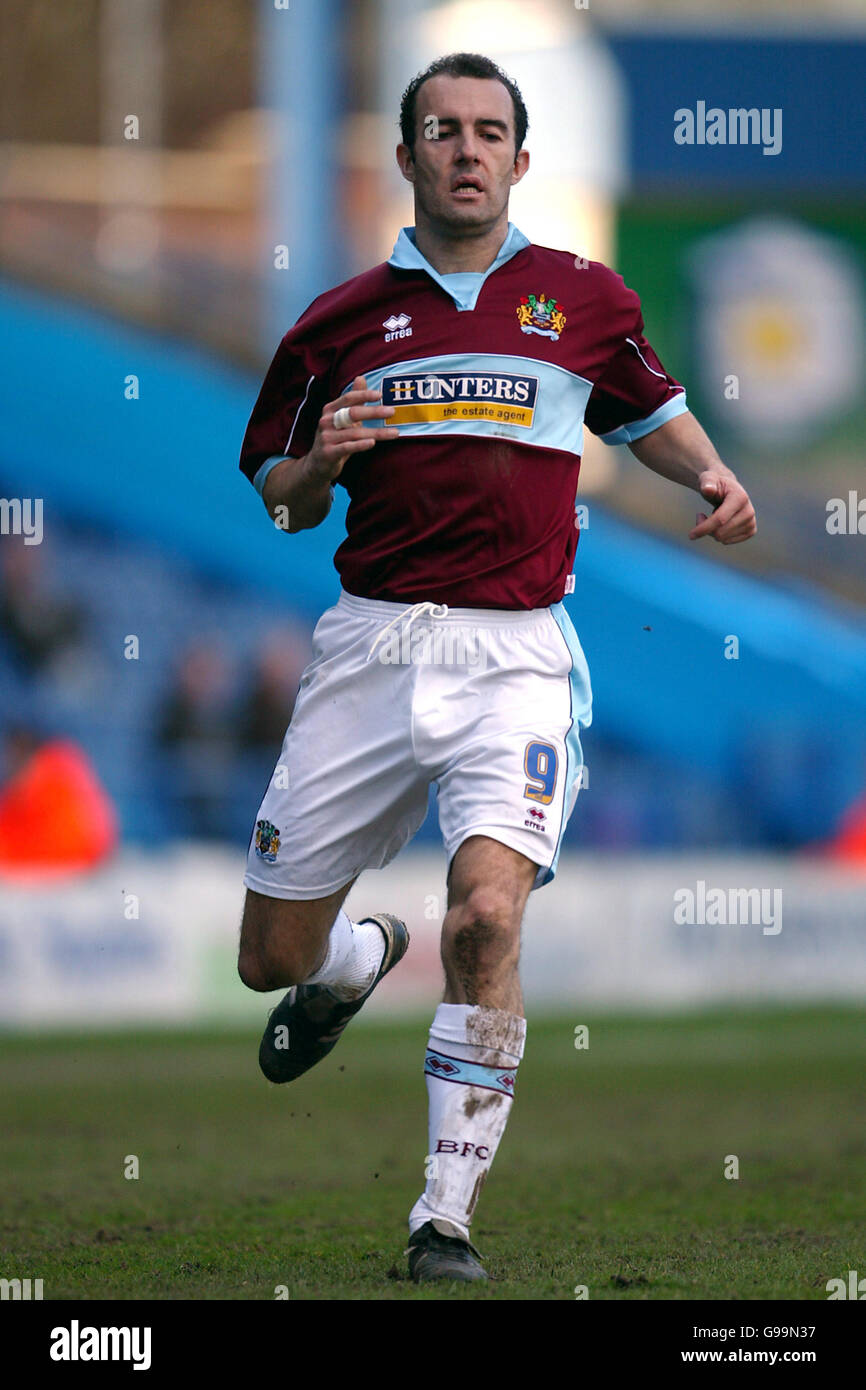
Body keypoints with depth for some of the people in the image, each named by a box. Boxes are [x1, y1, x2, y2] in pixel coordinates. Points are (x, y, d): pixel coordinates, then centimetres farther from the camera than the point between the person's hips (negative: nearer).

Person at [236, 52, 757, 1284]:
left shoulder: (583, 299, 8)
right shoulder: (341, 322, 8)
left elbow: (649, 409, 26)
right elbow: (279, 497, 16)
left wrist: (714, 478, 6)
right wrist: (317, 464, -7)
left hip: (515, 655, -2)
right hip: (370, 647, 2)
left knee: (487, 916, -24)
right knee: (272, 953, 6)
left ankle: (447, 1216, -14)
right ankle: (360, 959, 45)